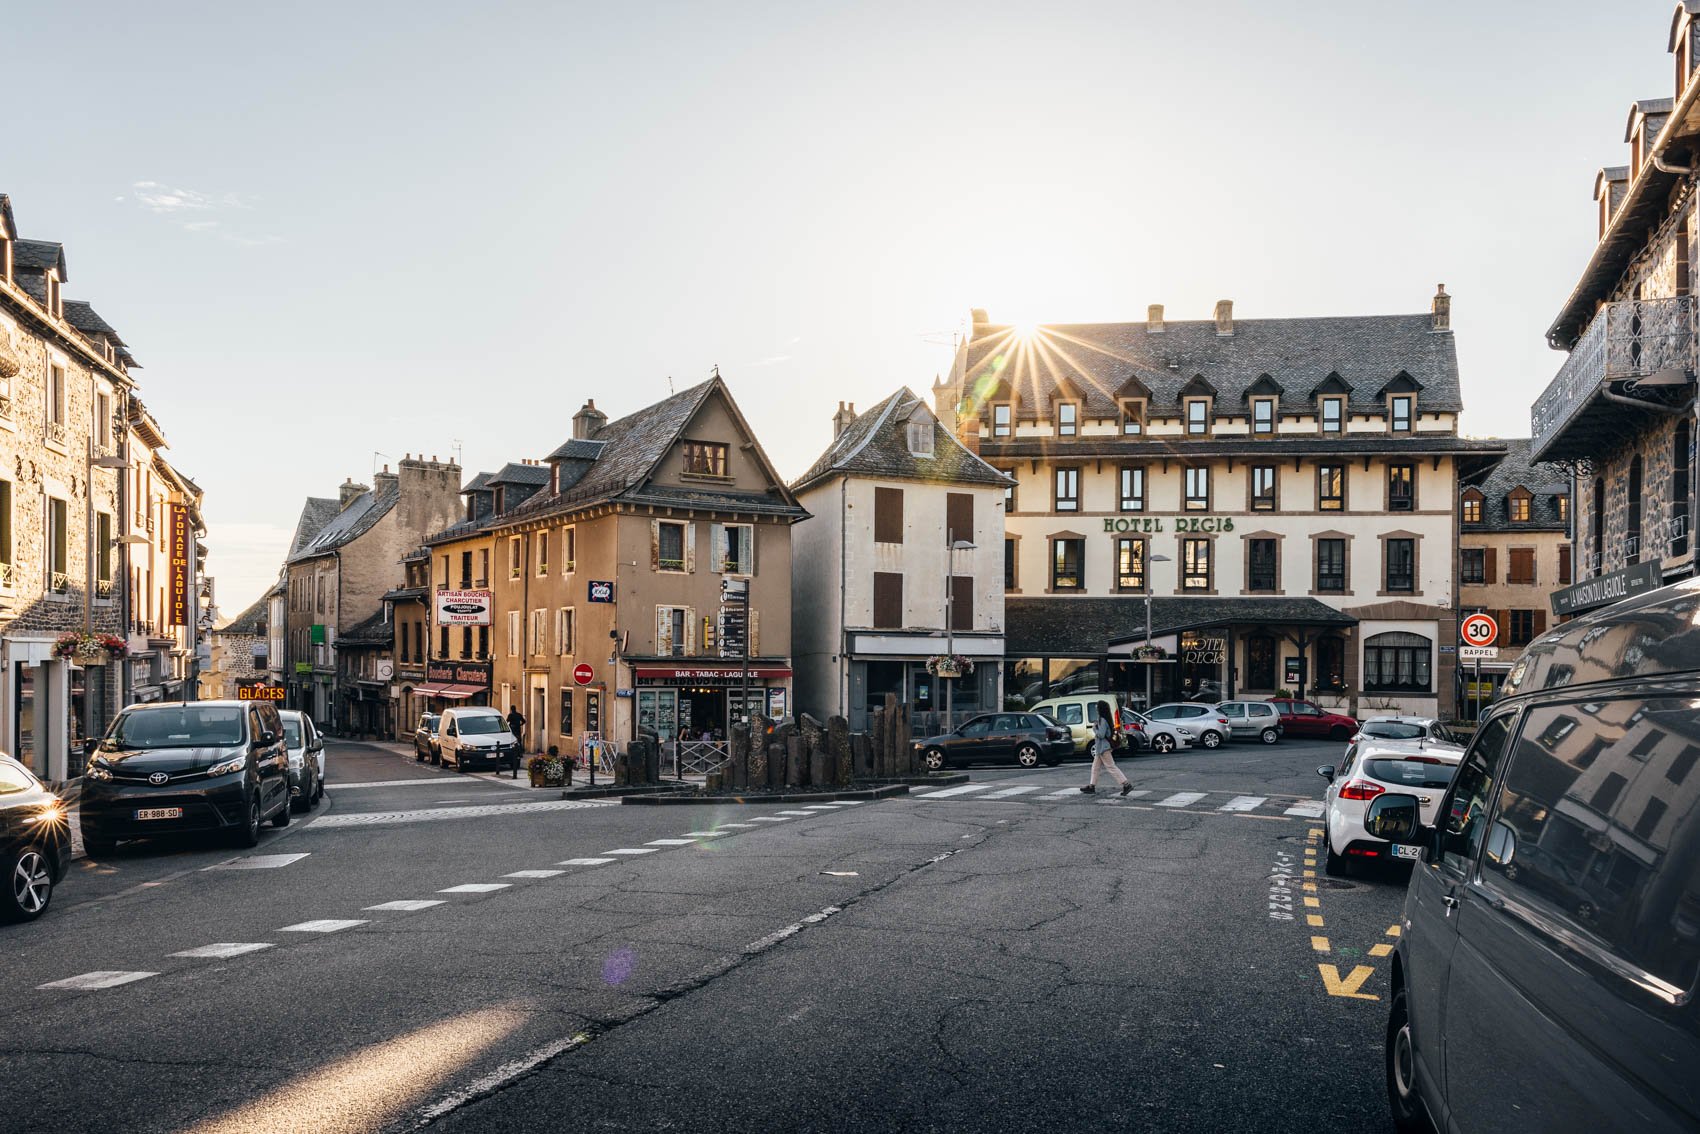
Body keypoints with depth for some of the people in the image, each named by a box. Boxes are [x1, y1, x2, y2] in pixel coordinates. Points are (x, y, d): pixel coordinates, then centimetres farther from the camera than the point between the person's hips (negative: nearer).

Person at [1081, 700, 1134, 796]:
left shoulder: (1103, 720, -20)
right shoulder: (1101, 719, 10)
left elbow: (1101, 735, -25)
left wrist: (1094, 728, -11)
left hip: (1103, 747, -11)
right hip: (1100, 747, 11)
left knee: (1111, 767, -9)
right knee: (1095, 767, 16)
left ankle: (1126, 785, -10)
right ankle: (1092, 786, 23)